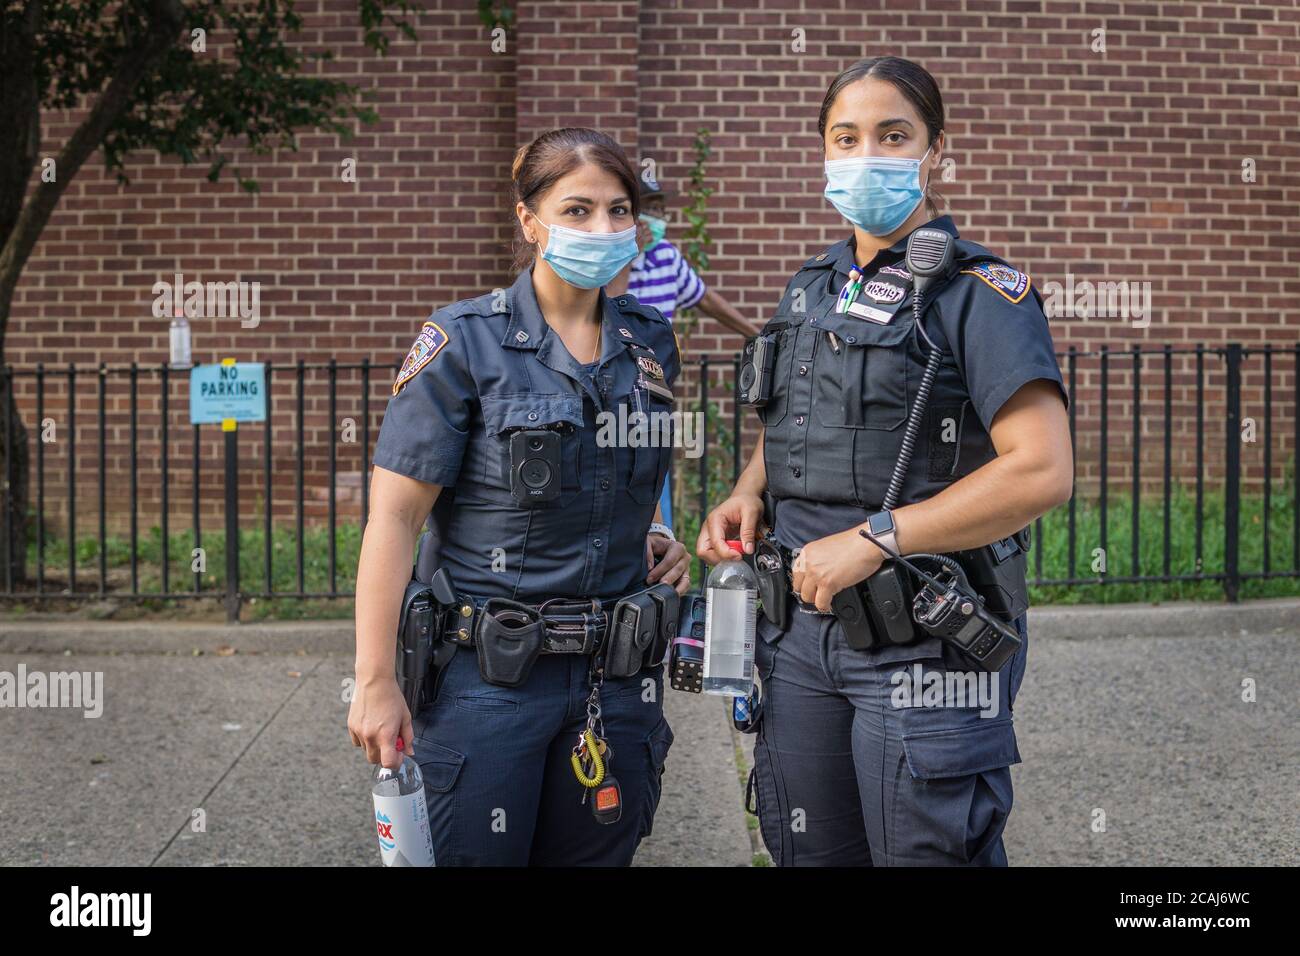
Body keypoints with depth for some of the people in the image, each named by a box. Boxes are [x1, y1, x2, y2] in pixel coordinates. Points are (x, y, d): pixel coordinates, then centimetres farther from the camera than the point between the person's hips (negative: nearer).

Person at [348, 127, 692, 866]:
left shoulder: (652, 342, 7)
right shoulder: (466, 341, -9)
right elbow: (396, 515, -11)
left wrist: (659, 540, 3)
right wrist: (376, 681, -15)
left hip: (618, 669, 5)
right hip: (491, 675, -4)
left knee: (596, 855, 13)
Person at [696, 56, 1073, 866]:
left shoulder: (981, 293, -9)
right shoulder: (810, 290, 13)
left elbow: (1041, 471, -20)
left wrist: (874, 540, -21)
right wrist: (747, 494, 4)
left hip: (922, 641, -6)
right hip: (800, 625, 7)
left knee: (924, 851, 1)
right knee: (809, 853, 16)